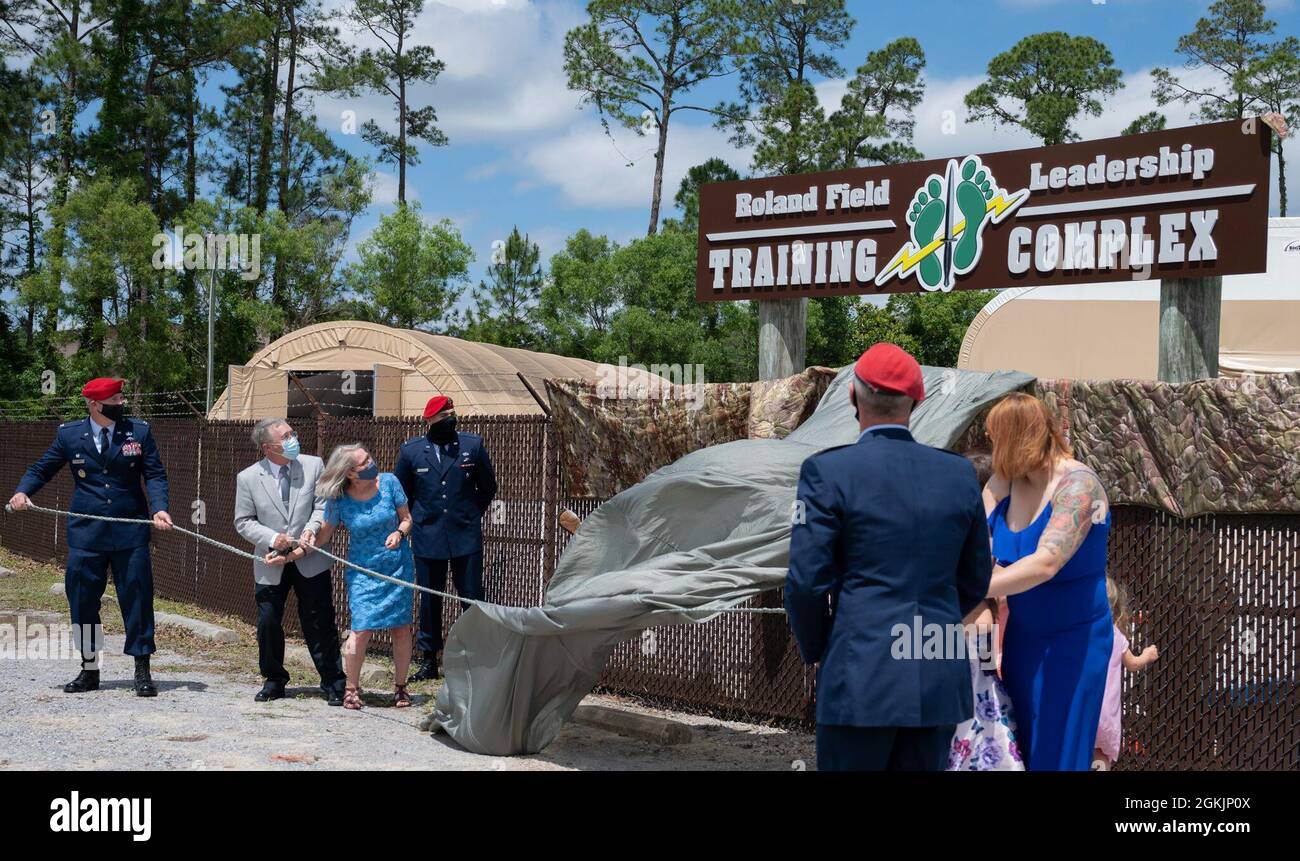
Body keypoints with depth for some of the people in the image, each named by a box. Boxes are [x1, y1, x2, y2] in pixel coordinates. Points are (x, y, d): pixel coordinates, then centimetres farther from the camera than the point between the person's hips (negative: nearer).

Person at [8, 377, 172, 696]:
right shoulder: (69, 434, 3)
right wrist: (23, 491, -8)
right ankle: (89, 670, 21)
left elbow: (154, 474, -2)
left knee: (136, 597, 1)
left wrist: (159, 508, -18)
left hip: (130, 530, -1)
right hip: (85, 533, 1)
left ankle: (142, 670, 11)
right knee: (83, 600, 7)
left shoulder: (139, 431, 0)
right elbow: (42, 469, 11)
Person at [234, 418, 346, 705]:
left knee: (320, 624, 1)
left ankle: (333, 684, 12)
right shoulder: (248, 478, -4)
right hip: (271, 564, 1)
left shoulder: (313, 465, -3)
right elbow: (244, 522, 0)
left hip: (311, 561, -1)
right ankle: (274, 681, 27)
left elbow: (323, 506, -2)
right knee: (268, 624, 7)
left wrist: (311, 530, -20)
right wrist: (272, 539, -15)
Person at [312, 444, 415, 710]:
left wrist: (399, 533, -18)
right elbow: (323, 535, 0)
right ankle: (351, 688, 7)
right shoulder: (338, 501, -10)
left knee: (401, 628, 3)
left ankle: (400, 687, 19)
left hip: (397, 566, 1)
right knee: (361, 630, -11)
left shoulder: (389, 482, -8)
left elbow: (406, 517, 3)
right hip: (362, 571, -1)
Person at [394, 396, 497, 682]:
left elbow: (488, 487, 13)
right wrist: (414, 520, 10)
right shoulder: (411, 450, 3)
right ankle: (429, 660, 16)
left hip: (466, 536, -1)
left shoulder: (473, 445, 2)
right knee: (429, 600, 7)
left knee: (473, 597, 0)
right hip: (428, 537, 1)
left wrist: (471, 515, 9)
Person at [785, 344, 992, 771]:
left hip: (862, 679, -4)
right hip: (941, 681, 5)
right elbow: (974, 581, 13)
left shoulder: (828, 471, -8)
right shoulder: (959, 472, 5)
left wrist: (815, 650, 8)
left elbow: (807, 581, -9)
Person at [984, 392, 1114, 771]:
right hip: (1022, 635, 6)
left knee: (1056, 752, 2)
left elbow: (1045, 563, -31)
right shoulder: (1004, 481, 0)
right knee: (1018, 746, 13)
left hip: (1073, 640, -6)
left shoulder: (1077, 483, -19)